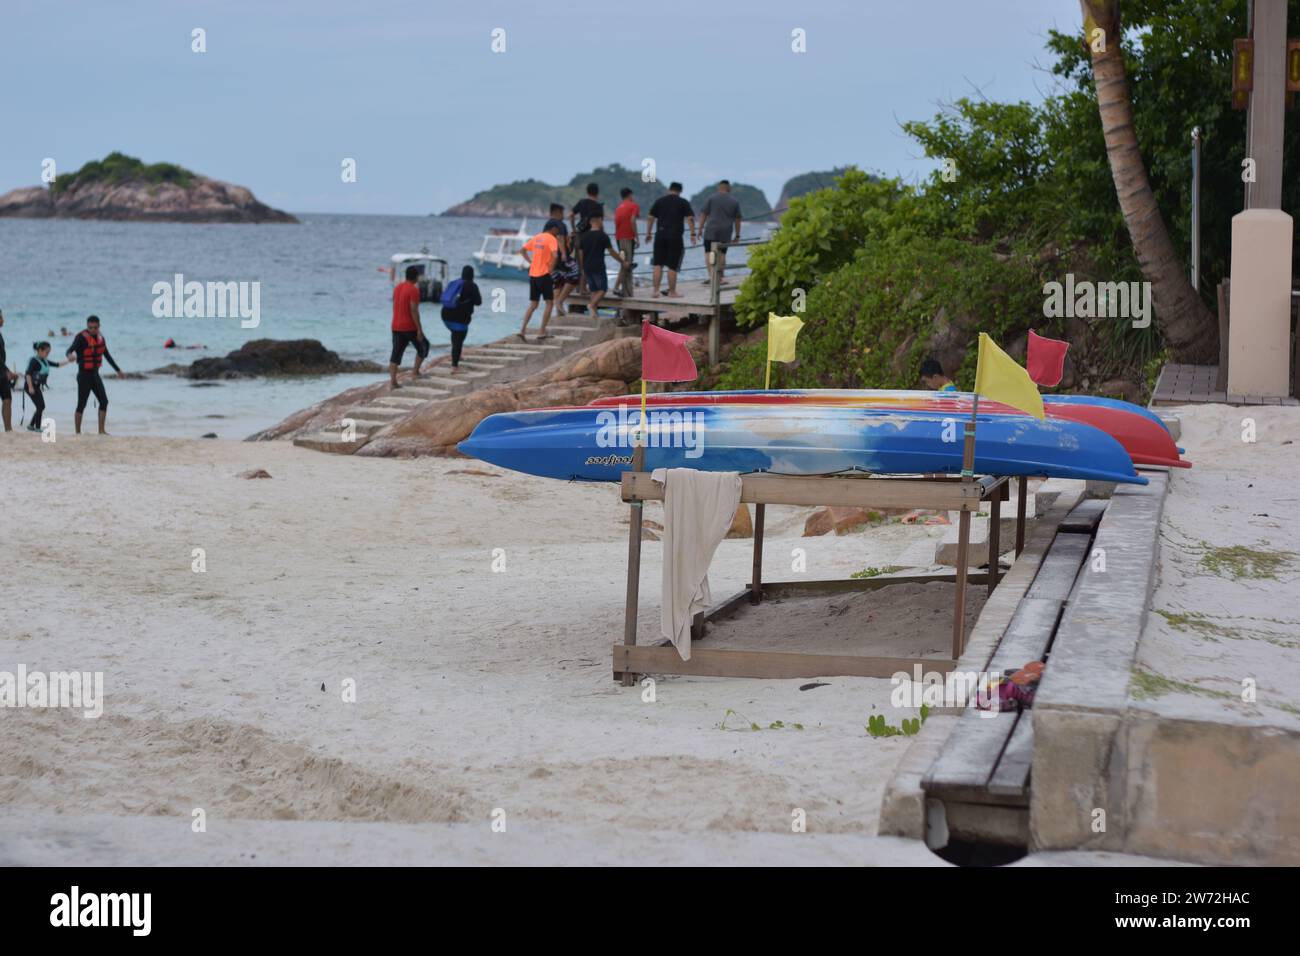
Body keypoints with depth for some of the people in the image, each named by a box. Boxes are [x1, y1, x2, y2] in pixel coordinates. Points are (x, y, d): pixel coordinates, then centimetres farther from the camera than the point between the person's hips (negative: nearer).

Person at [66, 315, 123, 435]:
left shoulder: (100, 338, 6)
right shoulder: (81, 337, -16)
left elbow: (107, 356, 20)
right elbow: (70, 350, -31)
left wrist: (117, 370, 27)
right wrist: (69, 356, -56)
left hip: (95, 375, 7)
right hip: (84, 375, -7)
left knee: (104, 402, 1)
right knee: (81, 405, -4)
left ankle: (101, 430, 7)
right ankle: (78, 433, 3)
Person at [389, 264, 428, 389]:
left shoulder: (397, 287, 9)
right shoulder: (414, 290, -15)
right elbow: (414, 311, -20)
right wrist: (419, 329, -18)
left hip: (396, 326, 6)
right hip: (410, 327, -6)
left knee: (396, 354, 4)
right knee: (423, 346, 16)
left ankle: (392, 380, -5)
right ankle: (415, 372, 14)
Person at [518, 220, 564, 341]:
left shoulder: (536, 237, 13)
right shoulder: (551, 239, -9)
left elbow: (522, 250, 16)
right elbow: (555, 255, -24)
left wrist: (530, 261, 11)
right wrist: (551, 268, -12)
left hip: (532, 274, 7)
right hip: (544, 275, -7)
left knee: (533, 304, 13)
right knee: (549, 303, 4)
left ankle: (522, 330, 1)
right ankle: (542, 332, 1)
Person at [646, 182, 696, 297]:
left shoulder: (659, 201, 9)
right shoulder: (683, 202, 2)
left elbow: (651, 218, 8)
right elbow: (690, 218, -6)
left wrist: (648, 233, 15)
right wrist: (693, 234, -2)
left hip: (660, 235, 3)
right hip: (675, 236, -3)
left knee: (658, 264, 6)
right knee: (672, 266, 1)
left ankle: (656, 290, 1)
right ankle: (672, 292, 5)